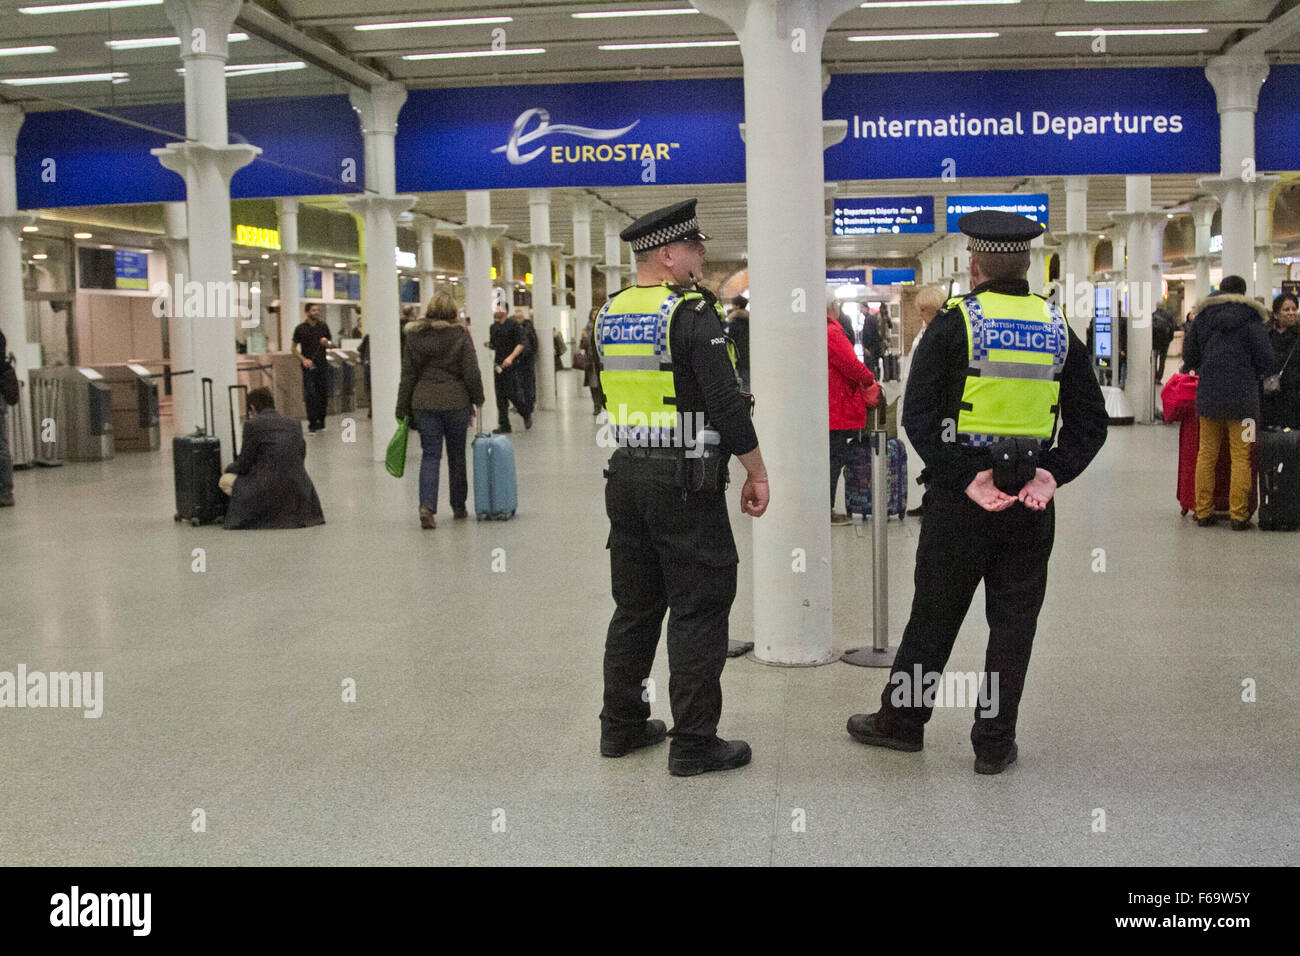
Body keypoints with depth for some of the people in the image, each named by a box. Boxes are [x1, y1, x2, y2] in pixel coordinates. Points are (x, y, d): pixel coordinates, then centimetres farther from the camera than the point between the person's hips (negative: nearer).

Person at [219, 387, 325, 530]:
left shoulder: (252, 425, -4)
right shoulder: (294, 425, 12)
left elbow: (244, 466, -1)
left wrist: (230, 468, 24)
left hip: (268, 489, -6)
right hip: (298, 490, 6)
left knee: (226, 480, 14)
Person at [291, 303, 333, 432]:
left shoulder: (323, 327, 6)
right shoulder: (300, 328, -1)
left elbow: (331, 344, 15)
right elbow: (294, 348, 4)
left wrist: (327, 343, -9)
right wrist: (303, 359, -11)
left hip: (322, 364, 3)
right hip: (308, 366, -3)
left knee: (323, 394, 3)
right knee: (310, 395, -8)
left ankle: (321, 420, 16)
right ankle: (312, 423, -4)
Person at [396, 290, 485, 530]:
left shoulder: (413, 336, 2)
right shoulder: (459, 335, -5)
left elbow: (408, 375, 3)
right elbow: (471, 373, -7)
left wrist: (402, 409, 7)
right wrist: (477, 399, 7)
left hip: (423, 403, 1)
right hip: (456, 402, -1)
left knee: (430, 455, 2)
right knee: (456, 456, 12)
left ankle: (427, 506, -16)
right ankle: (459, 508, 21)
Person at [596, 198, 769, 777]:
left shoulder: (610, 313, 9)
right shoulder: (692, 312, -14)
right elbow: (725, 402, -17)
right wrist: (756, 474, -9)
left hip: (626, 475, 8)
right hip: (686, 482, -7)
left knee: (635, 605, 17)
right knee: (698, 610, 1)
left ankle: (621, 726, 25)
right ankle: (693, 744, 6)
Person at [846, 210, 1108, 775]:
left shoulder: (954, 324, -6)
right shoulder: (1058, 330, 6)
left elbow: (918, 415, -13)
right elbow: (1091, 421, 4)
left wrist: (965, 478, -13)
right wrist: (1051, 473, -6)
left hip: (960, 495, -3)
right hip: (1031, 498, 3)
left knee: (934, 614, 10)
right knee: (1012, 622, 10)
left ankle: (901, 719, 24)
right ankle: (994, 743, 16)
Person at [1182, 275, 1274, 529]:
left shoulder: (1203, 317, 5)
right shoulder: (1253, 319, -3)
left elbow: (1189, 357, 9)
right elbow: (1265, 360, -5)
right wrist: (1254, 374, 16)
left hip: (1208, 393, 3)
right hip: (1242, 394, -3)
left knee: (1206, 453, 9)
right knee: (1241, 456, 1)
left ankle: (1203, 511, 10)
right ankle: (1239, 515, 1)